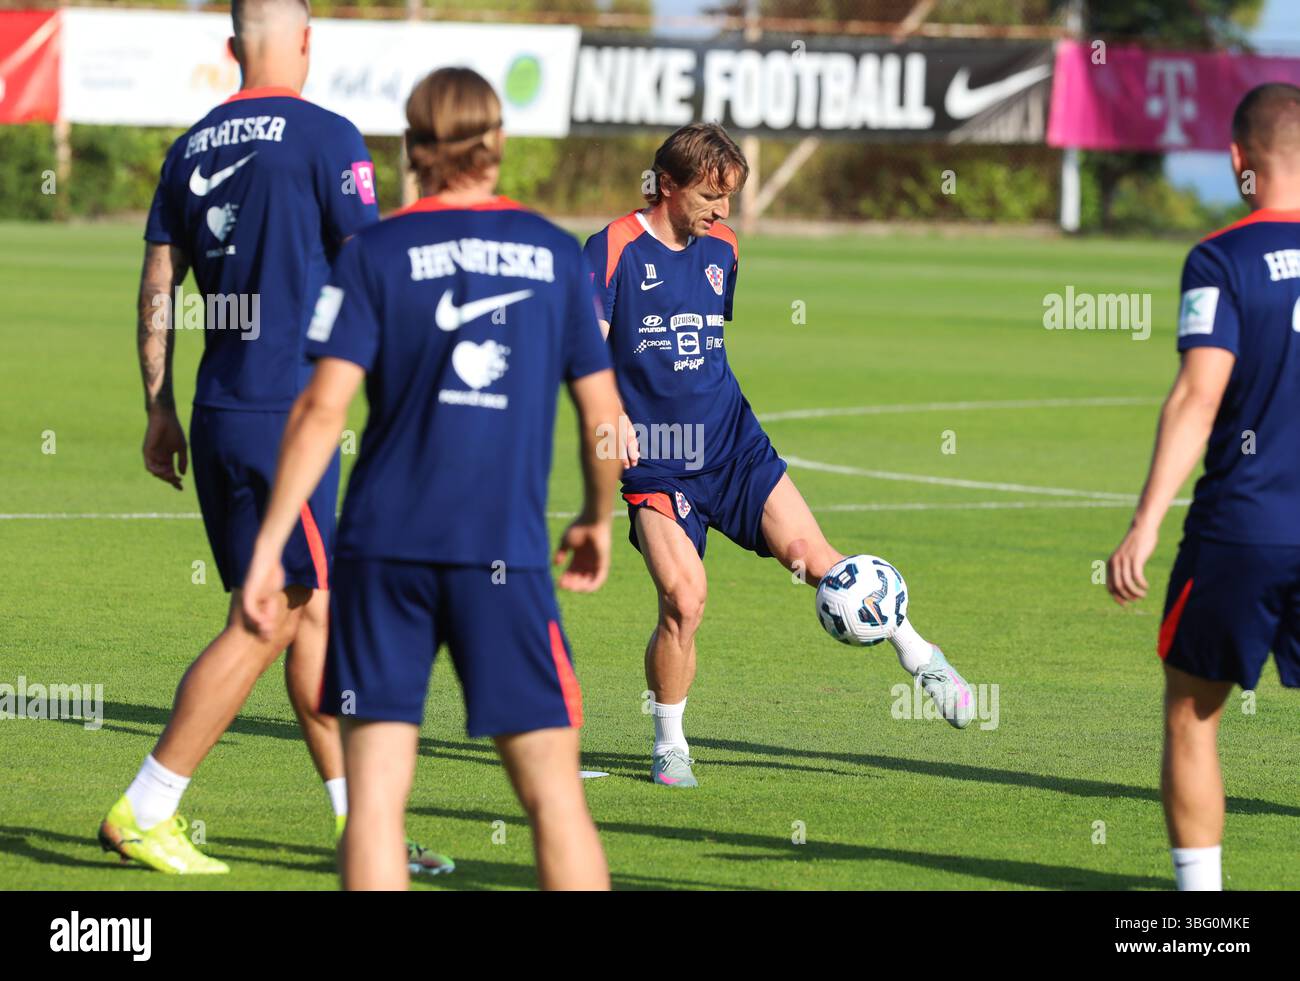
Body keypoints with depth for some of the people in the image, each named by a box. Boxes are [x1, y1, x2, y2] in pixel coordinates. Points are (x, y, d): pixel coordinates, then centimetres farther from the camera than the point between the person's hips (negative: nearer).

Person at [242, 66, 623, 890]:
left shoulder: (375, 254, 1)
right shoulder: (558, 254, 7)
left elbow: (322, 408, -7)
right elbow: (604, 415, 9)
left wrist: (269, 545, -4)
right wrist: (597, 521, 26)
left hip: (385, 544, -1)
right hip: (507, 553, 1)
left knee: (376, 792, 1)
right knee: (554, 794, 4)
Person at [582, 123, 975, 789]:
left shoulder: (721, 248, 10)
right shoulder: (615, 248, -8)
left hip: (733, 445, 4)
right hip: (655, 463, -4)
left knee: (811, 555, -8)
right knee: (683, 599, -15)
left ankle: (921, 659, 7)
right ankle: (669, 745, 4)